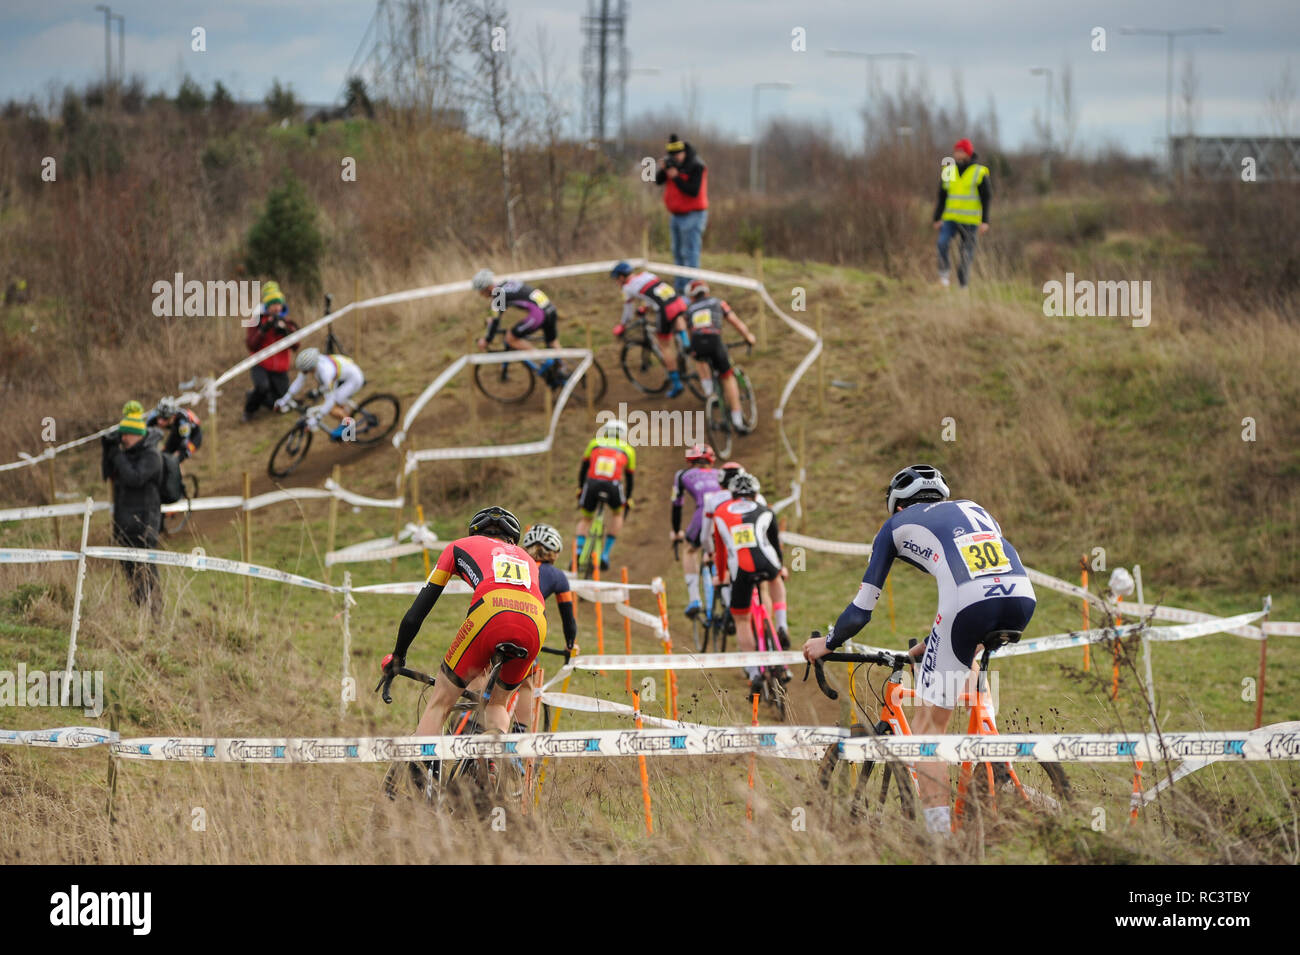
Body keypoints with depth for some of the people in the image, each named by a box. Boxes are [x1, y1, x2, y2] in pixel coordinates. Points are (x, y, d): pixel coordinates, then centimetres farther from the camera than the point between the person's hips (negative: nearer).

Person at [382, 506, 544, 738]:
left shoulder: (460, 547, 31)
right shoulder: (525, 557, 40)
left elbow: (417, 612, 29)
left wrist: (397, 657, 40)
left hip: (490, 614, -3)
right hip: (536, 626, 3)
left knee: (439, 703, 9)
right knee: (497, 704, 26)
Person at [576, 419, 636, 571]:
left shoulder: (594, 443, 22)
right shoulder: (628, 450, 21)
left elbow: (583, 468, 26)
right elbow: (630, 477, 27)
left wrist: (580, 489, 38)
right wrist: (628, 500, 38)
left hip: (592, 484, 1)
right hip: (613, 487, -1)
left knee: (585, 519, 24)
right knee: (617, 514, 30)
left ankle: (578, 552, 3)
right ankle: (605, 554, 22)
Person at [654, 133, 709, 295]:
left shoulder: (696, 167, -16)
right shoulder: (671, 161, 5)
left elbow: (693, 191, -22)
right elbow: (659, 181, 4)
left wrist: (676, 177, -25)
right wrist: (661, 169, -16)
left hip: (693, 215, -8)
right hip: (677, 215, 8)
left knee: (690, 254, -11)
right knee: (678, 253, 11)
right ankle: (680, 287, 17)